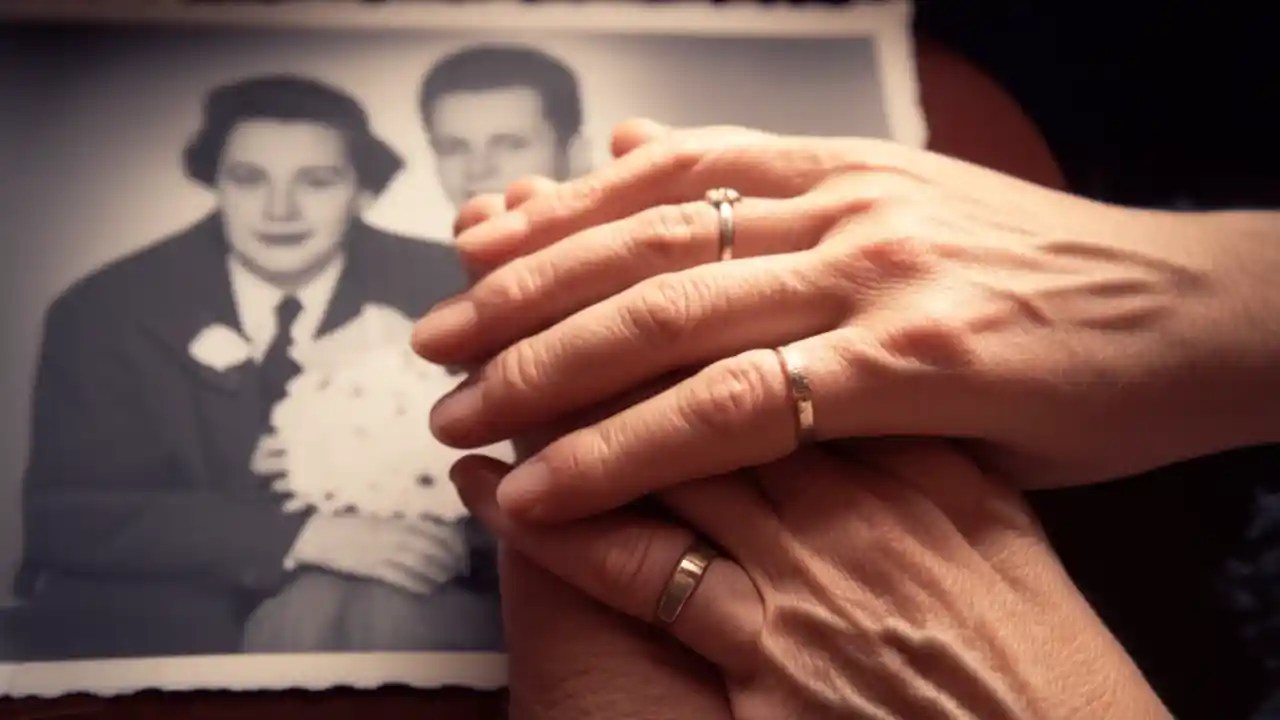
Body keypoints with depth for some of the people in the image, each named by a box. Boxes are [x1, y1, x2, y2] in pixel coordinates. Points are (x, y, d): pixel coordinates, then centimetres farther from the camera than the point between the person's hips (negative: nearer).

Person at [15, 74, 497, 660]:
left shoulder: (445, 292, -1)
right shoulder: (108, 311, -4)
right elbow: (69, 512, -14)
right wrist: (301, 535, -26)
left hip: (390, 599, 0)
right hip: (167, 626, 0)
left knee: (319, 613, -32)